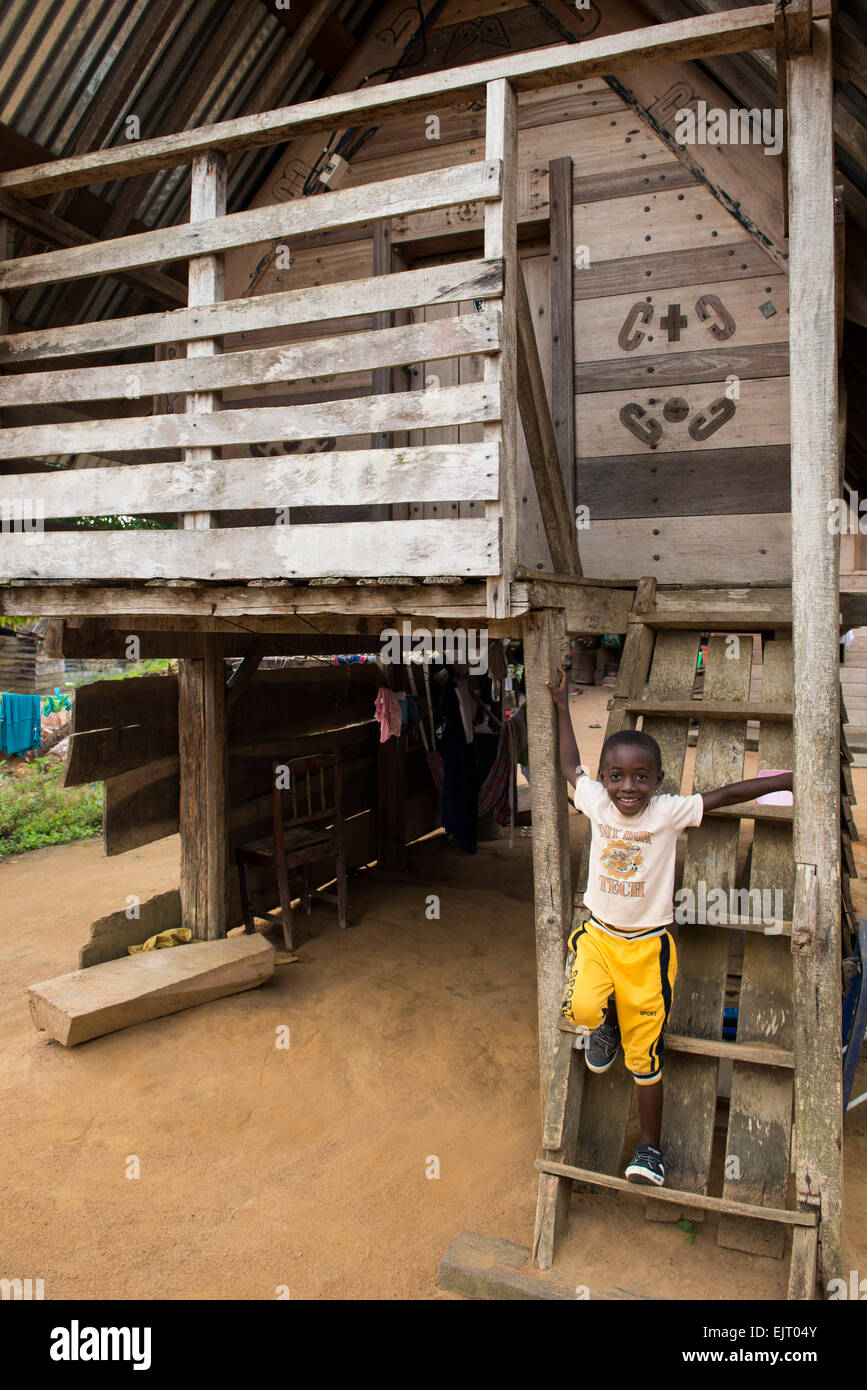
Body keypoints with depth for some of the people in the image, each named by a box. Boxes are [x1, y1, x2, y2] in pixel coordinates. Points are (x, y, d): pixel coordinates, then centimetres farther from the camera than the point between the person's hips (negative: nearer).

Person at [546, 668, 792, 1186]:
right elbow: (570, 767, 11)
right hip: (598, 933, 2)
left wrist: (792, 779, -8)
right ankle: (605, 1027, 15)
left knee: (645, 1056, 6)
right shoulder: (597, 802, -5)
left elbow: (726, 794, -8)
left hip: (648, 945, -2)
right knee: (583, 1008, -24)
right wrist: (563, 707, 16)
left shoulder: (670, 812, -12)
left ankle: (650, 1149, 25)